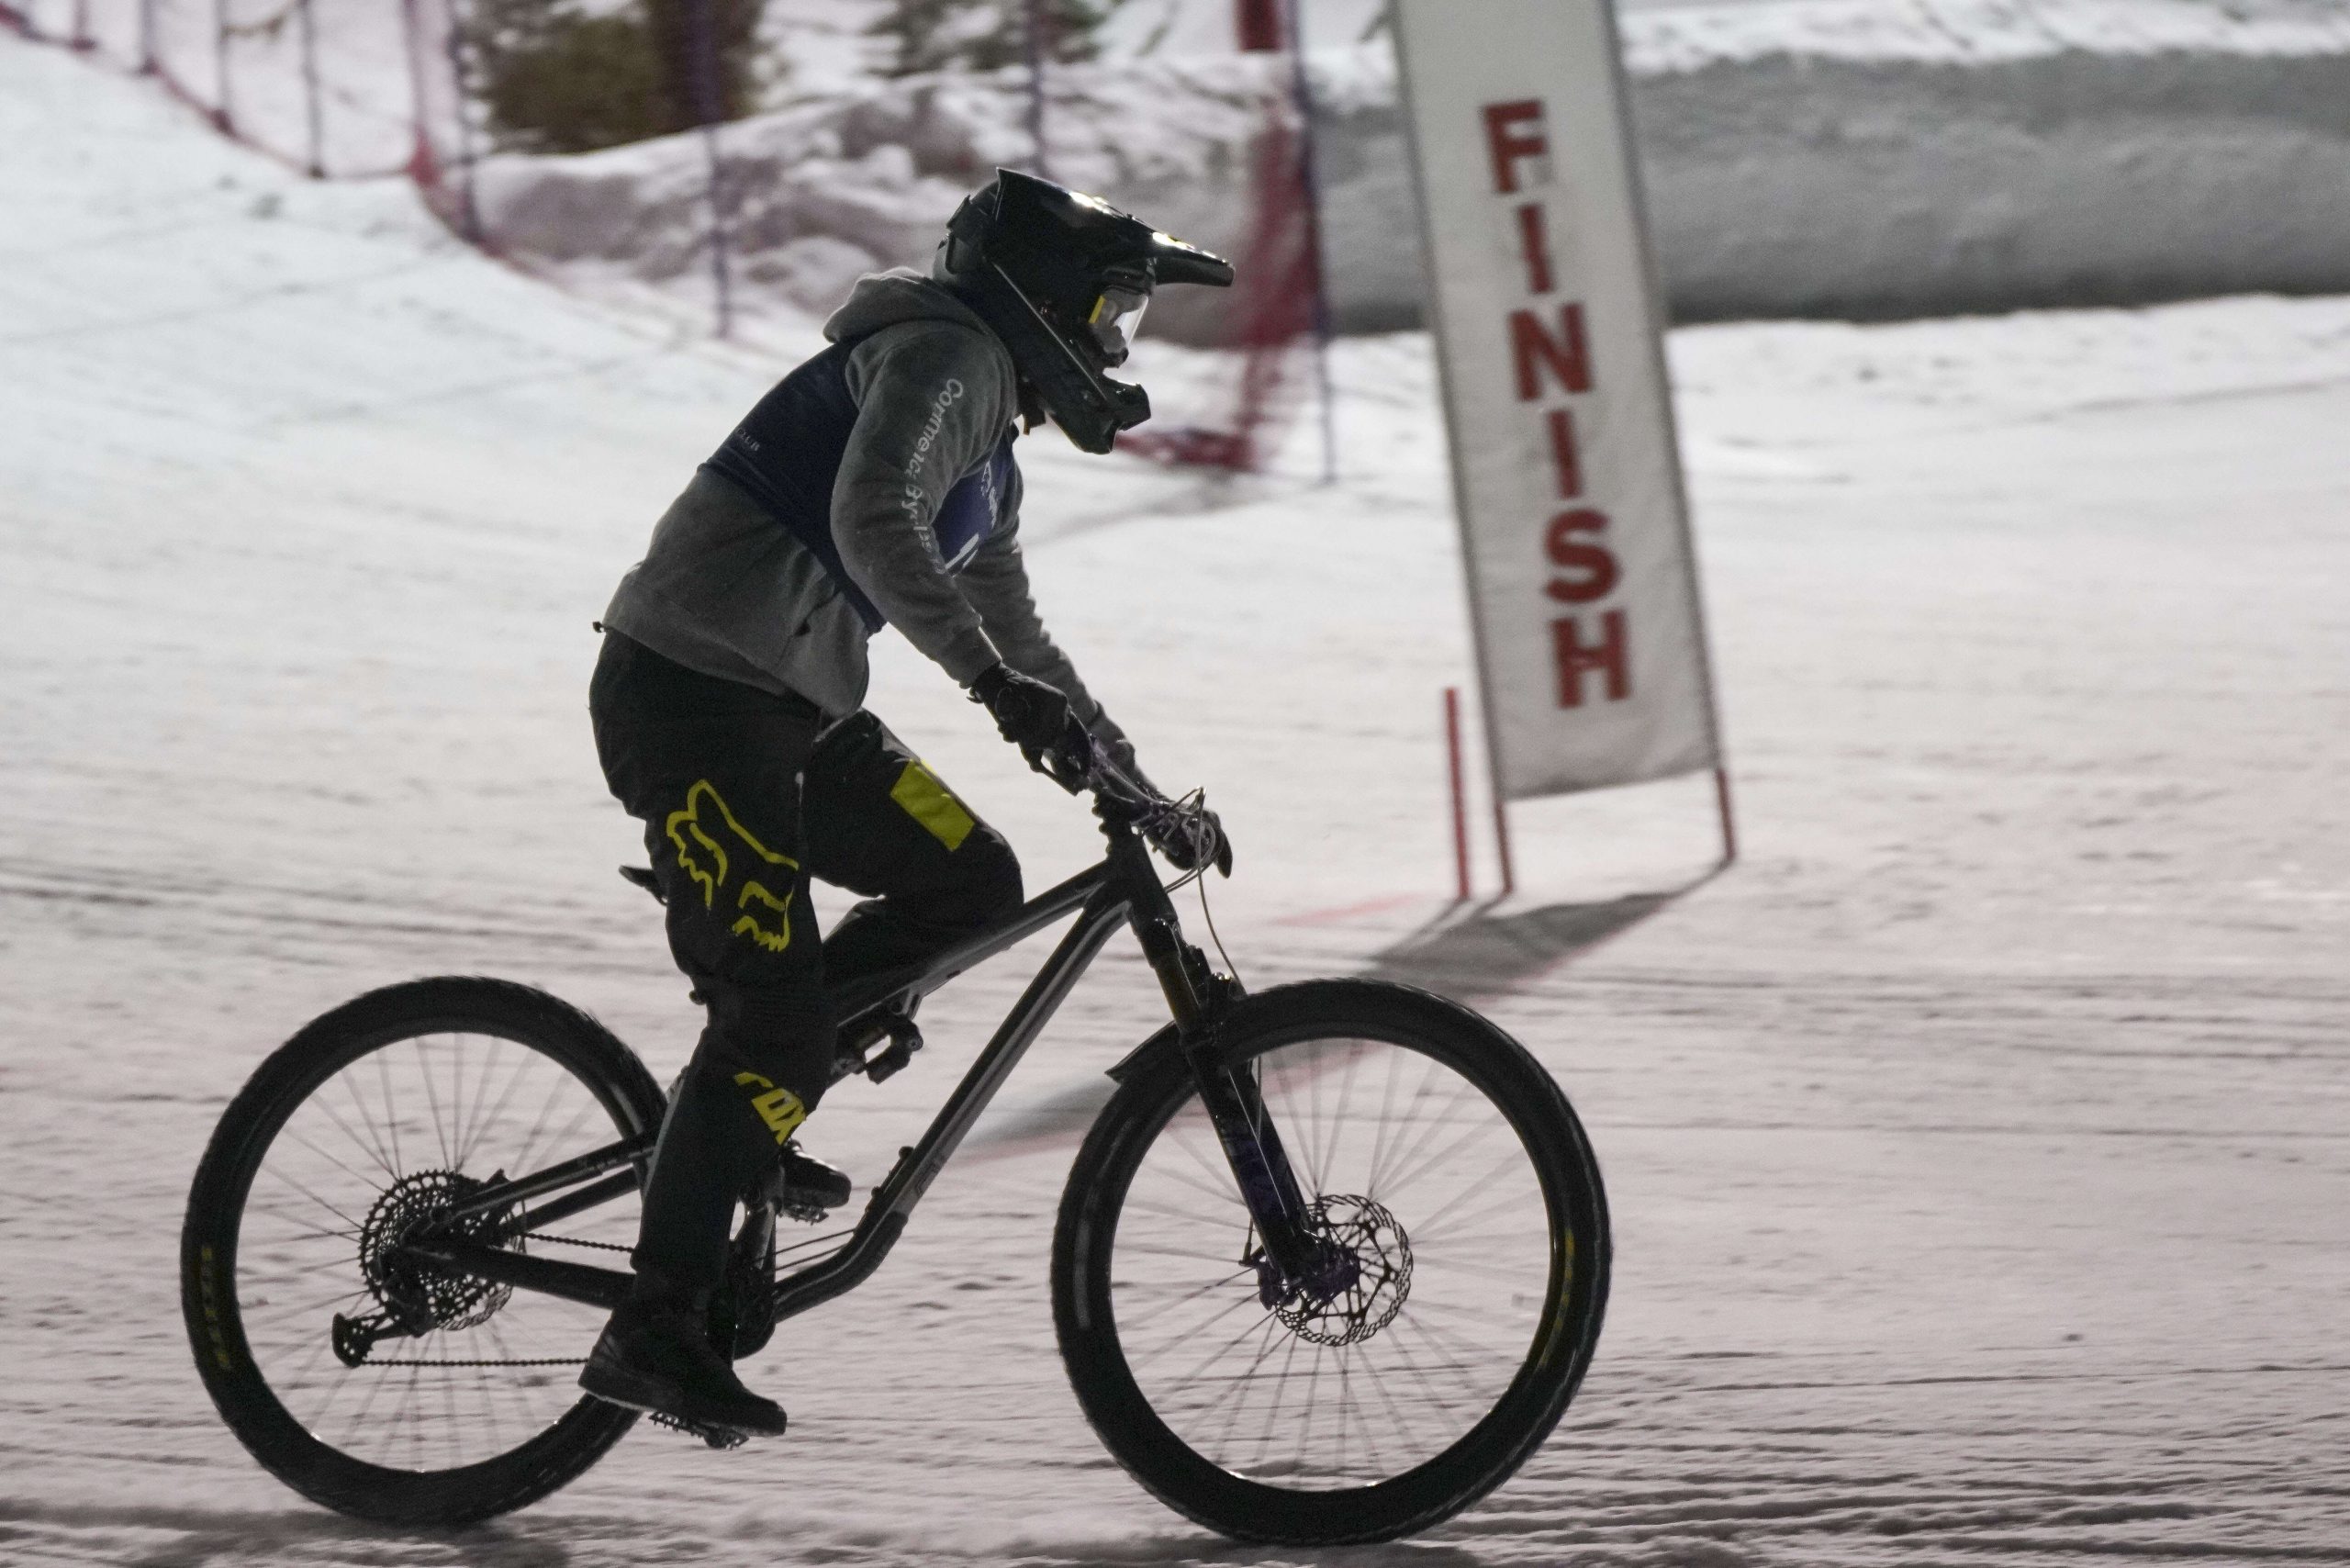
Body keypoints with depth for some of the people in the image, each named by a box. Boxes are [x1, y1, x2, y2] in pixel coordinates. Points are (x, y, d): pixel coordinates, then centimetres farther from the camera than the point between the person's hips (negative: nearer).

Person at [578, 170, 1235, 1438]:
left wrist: (1137, 786, 27)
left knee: (970, 881, 5)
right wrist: (996, 680, -35)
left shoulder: (989, 448, 22)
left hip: (783, 708, 10)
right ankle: (653, 1331, -8)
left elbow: (1011, 631, 31)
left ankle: (737, 1113, 12)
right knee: (776, 1020, -12)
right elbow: (874, 525, -28)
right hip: (689, 698, -10)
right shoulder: (944, 357, -11)